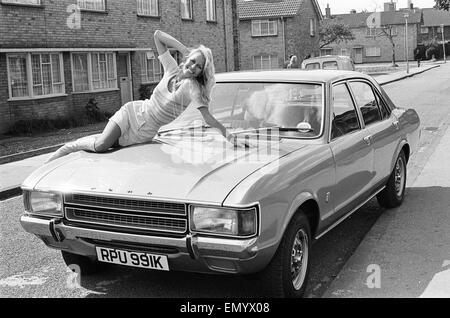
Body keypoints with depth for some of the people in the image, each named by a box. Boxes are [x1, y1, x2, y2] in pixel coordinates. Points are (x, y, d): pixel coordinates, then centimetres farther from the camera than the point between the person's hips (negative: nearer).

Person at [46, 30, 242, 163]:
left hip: (144, 133, -1)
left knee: (102, 146, -13)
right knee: (101, 144, -19)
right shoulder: (172, 68, -1)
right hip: (133, 112, 1)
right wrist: (185, 50, -2)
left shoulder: (192, 87, -12)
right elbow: (158, 35, 4)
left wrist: (227, 134, -31)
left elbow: (206, 115, -21)